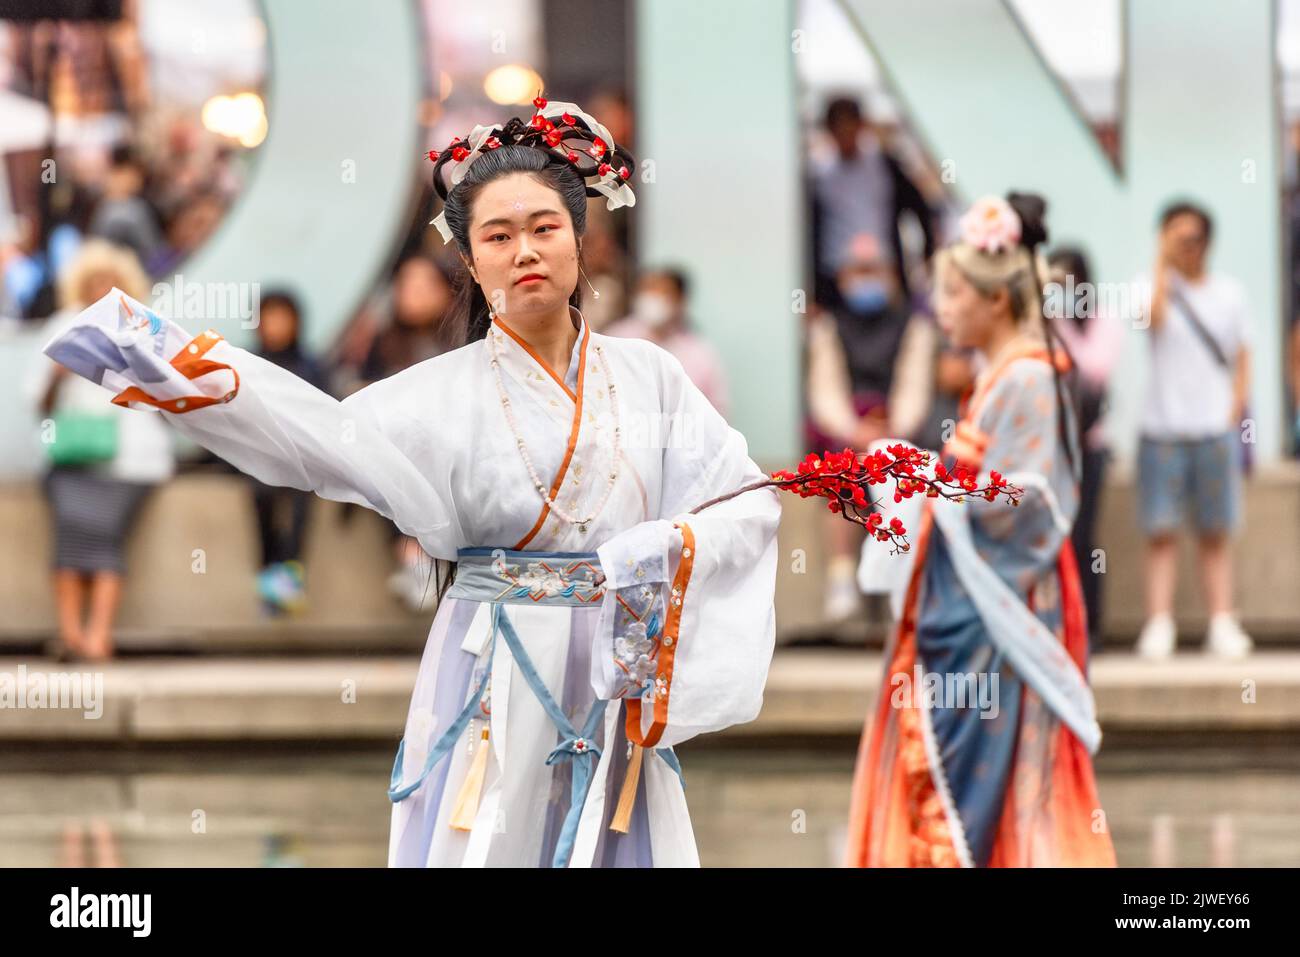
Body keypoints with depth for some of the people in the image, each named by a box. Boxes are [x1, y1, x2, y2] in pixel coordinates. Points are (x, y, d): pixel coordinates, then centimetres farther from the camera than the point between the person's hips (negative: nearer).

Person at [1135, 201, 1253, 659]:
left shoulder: (1228, 292, 10)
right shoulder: (1153, 284, 2)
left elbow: (1242, 358, 13)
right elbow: (1154, 316, -20)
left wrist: (1234, 411, 2)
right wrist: (1163, 264, -15)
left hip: (1215, 428, 2)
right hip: (1163, 428, -2)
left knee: (1216, 534, 4)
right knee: (1161, 531, -4)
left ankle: (1222, 623, 4)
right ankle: (1159, 624, -4)